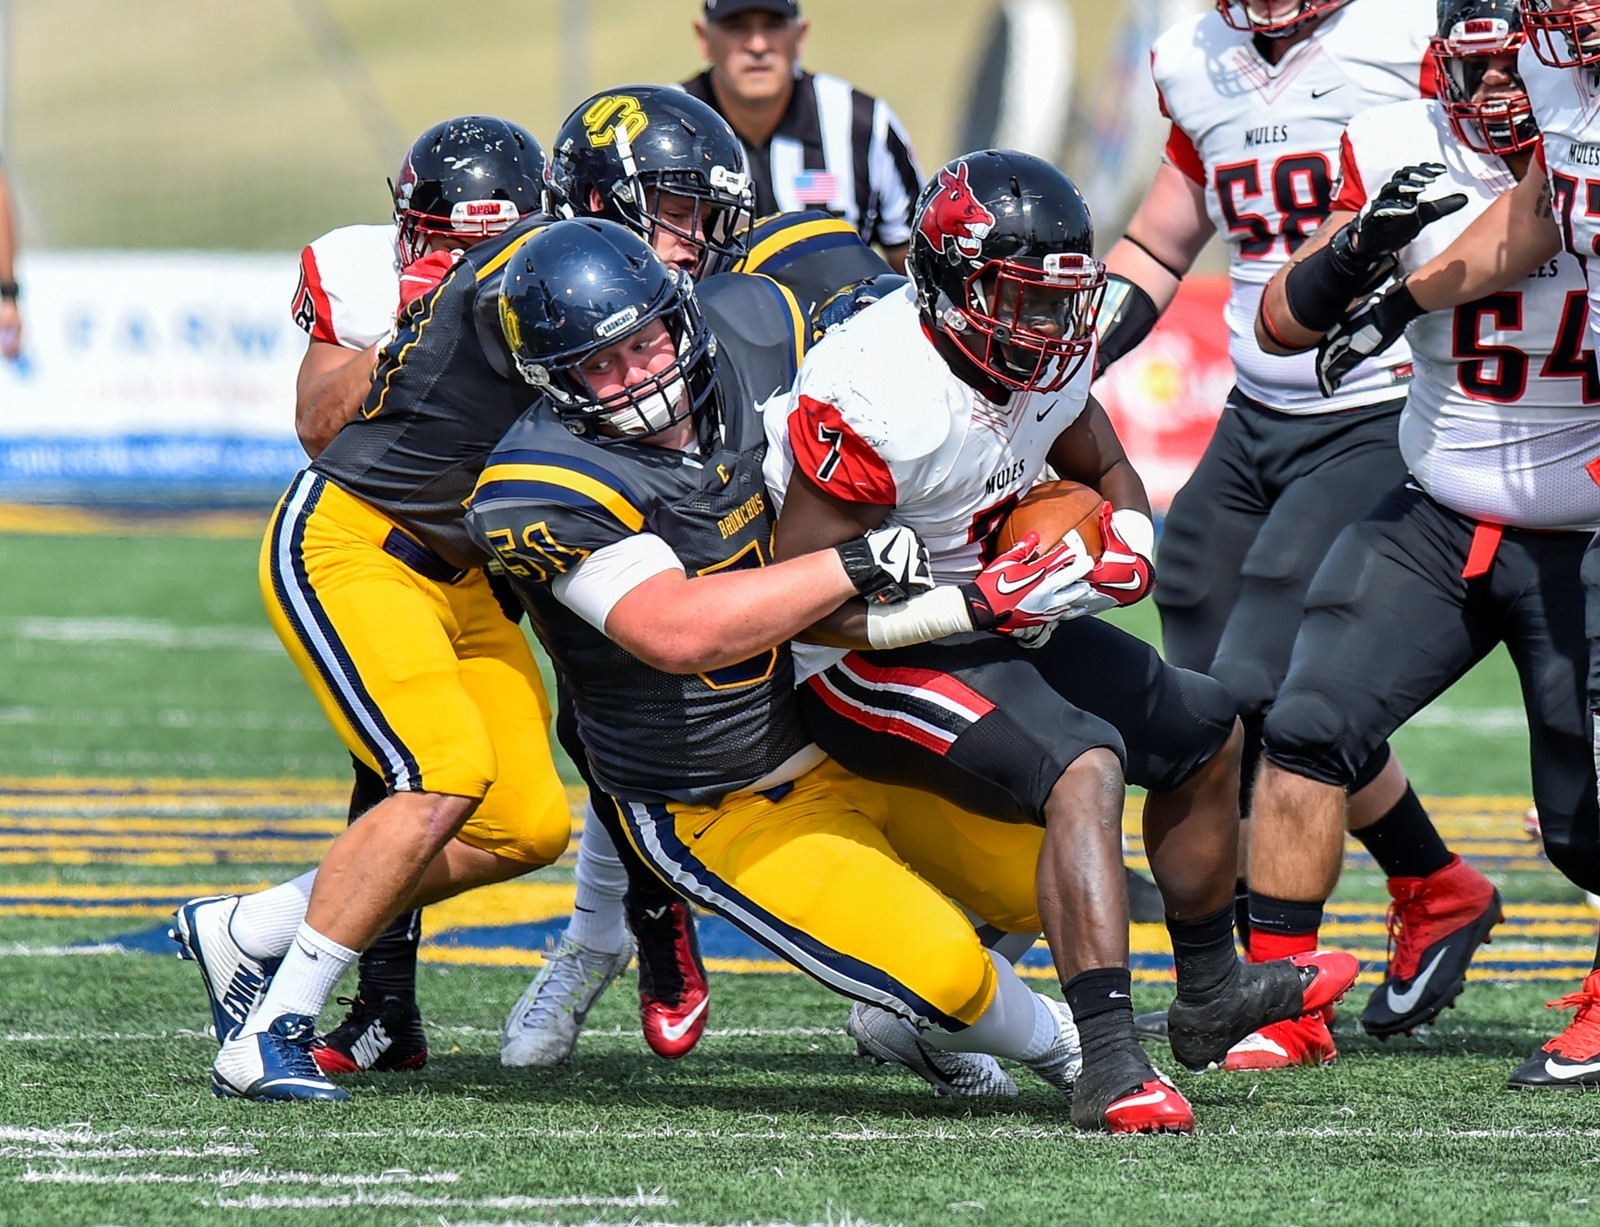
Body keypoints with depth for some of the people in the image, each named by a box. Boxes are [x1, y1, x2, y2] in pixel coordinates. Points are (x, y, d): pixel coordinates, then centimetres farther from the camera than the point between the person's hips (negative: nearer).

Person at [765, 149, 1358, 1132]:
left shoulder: (1051, 358, -6)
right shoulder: (873, 394, -31)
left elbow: (1110, 475, 15)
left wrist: (1124, 548, -9)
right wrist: (985, 605, -32)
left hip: (992, 618, 9)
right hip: (866, 658, -9)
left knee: (1204, 730, 18)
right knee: (1083, 766, -31)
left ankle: (1211, 996, 39)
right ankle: (1112, 1066, -39)